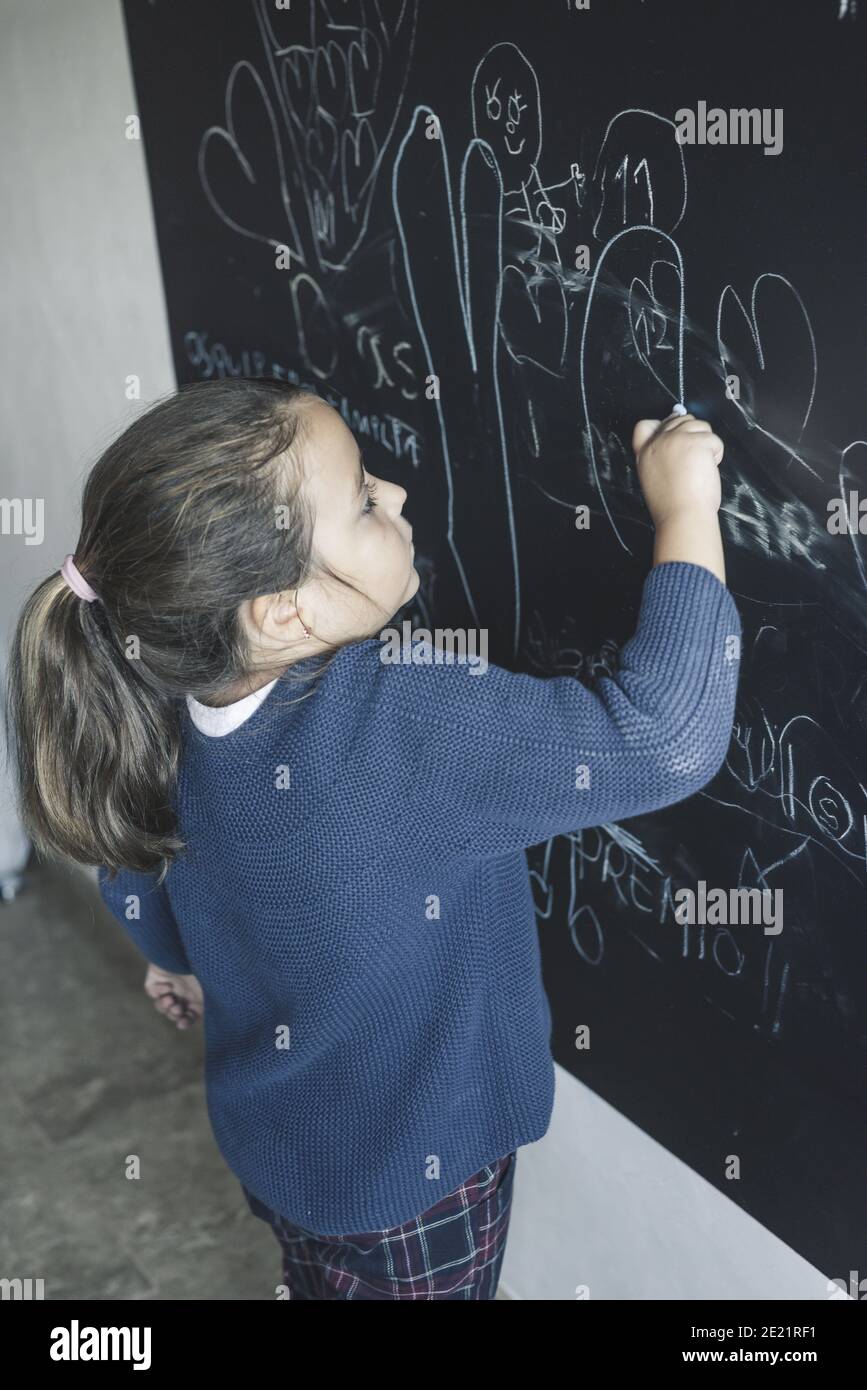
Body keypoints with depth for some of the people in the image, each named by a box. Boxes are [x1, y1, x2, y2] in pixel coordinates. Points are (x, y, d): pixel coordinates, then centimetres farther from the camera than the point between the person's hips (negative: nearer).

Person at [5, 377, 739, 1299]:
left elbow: (132, 882, 4)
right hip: (410, 1167, -5)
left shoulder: (173, 704, -14)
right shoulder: (399, 729, -39)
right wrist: (687, 513, -28)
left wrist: (186, 963, 26)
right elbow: (664, 739, -39)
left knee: (321, 1281, 31)